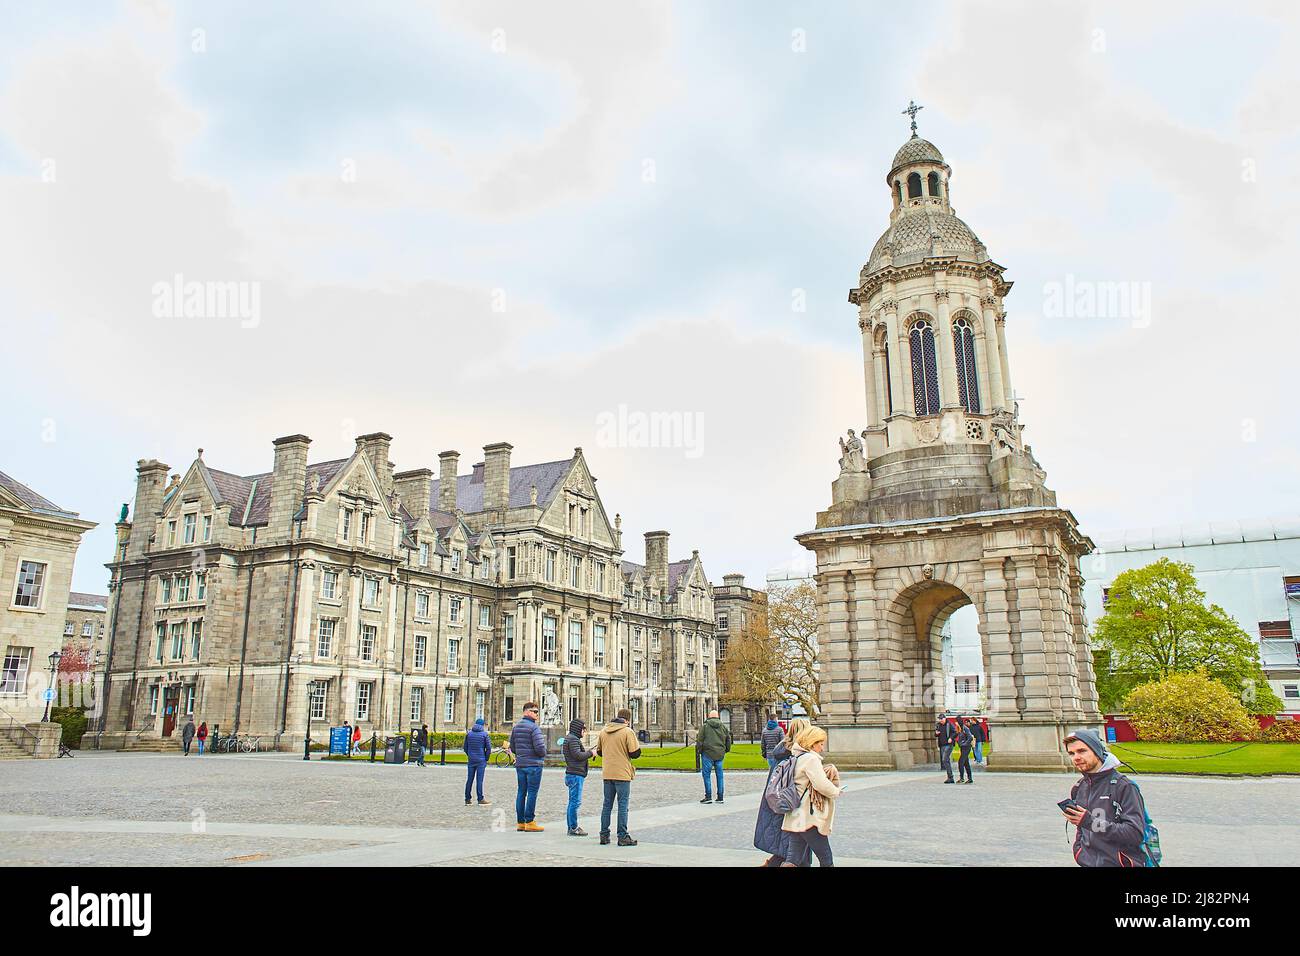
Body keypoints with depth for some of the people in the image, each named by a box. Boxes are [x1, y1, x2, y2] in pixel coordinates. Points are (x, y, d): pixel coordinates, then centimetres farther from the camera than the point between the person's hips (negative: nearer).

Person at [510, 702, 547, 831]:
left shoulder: (516, 727, 11)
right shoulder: (534, 727, -13)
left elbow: (512, 747, 15)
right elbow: (540, 747, -19)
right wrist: (543, 754, 1)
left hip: (520, 764, 7)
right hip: (533, 764, -7)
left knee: (521, 792, 11)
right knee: (532, 793, -2)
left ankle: (520, 822, 15)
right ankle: (529, 822, 0)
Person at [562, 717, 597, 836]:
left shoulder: (571, 738, 20)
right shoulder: (573, 739, -13)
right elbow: (578, 755, -20)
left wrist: (589, 751, 10)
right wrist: (591, 753, -8)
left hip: (573, 774, 11)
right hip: (575, 775, -11)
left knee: (573, 802, 13)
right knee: (575, 801, -7)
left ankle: (572, 827, 18)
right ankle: (573, 828, -4)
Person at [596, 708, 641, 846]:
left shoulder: (603, 731, 7)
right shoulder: (627, 732, -11)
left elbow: (599, 751, 15)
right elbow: (635, 753, -10)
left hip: (606, 774, 5)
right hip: (622, 774, -5)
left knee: (607, 804, 13)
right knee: (623, 805, 1)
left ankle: (604, 835, 16)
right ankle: (623, 837, 0)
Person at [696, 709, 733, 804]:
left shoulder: (704, 726, -2)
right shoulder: (724, 727, 9)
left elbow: (700, 740, -4)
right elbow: (728, 740, 12)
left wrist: (699, 750, 7)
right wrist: (725, 750, 24)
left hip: (708, 753, -4)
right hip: (720, 754, 4)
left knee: (706, 774, 1)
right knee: (719, 775, 10)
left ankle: (708, 796, -3)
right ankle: (720, 797, 11)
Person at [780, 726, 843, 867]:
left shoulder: (795, 758, 16)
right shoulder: (811, 758, -13)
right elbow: (821, 784, -19)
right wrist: (836, 791, -2)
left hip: (794, 819, 9)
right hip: (810, 818, -9)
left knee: (795, 859, 7)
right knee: (826, 860, 5)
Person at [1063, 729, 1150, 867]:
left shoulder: (1124, 786, -10)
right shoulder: (1078, 789, 9)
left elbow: (1136, 834, -17)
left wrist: (1092, 822, -22)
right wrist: (1078, 852, 6)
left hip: (1120, 862, -5)